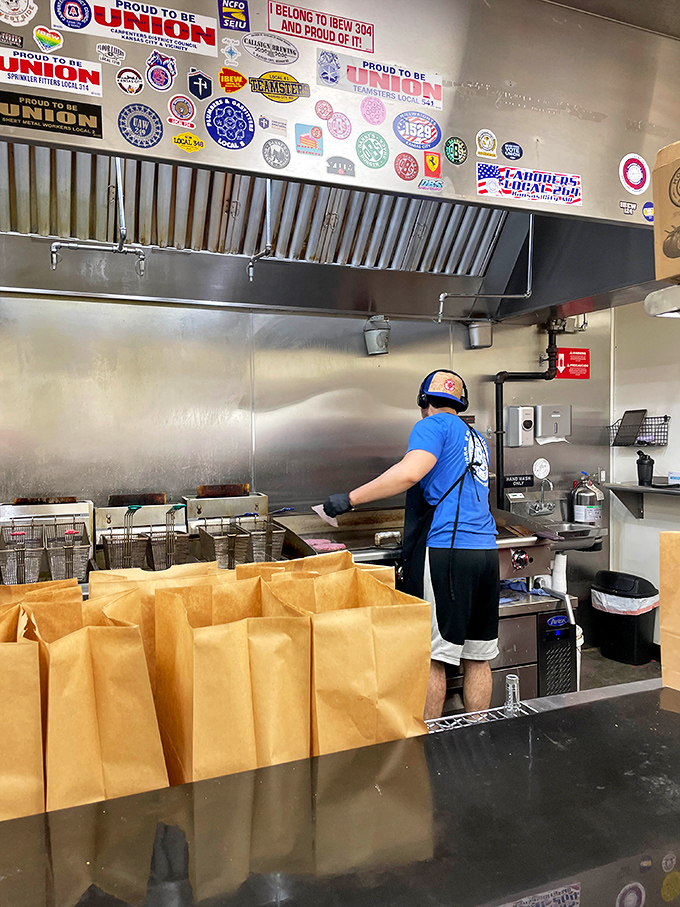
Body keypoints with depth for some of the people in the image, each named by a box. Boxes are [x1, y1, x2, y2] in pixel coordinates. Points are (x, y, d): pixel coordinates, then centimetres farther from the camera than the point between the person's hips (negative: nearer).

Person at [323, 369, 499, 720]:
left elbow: (411, 471, -20)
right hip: (485, 550, 9)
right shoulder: (476, 438, 24)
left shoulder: (434, 425, -2)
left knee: (432, 657, 0)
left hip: (444, 551, -8)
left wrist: (350, 498, -17)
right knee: (477, 657, 14)